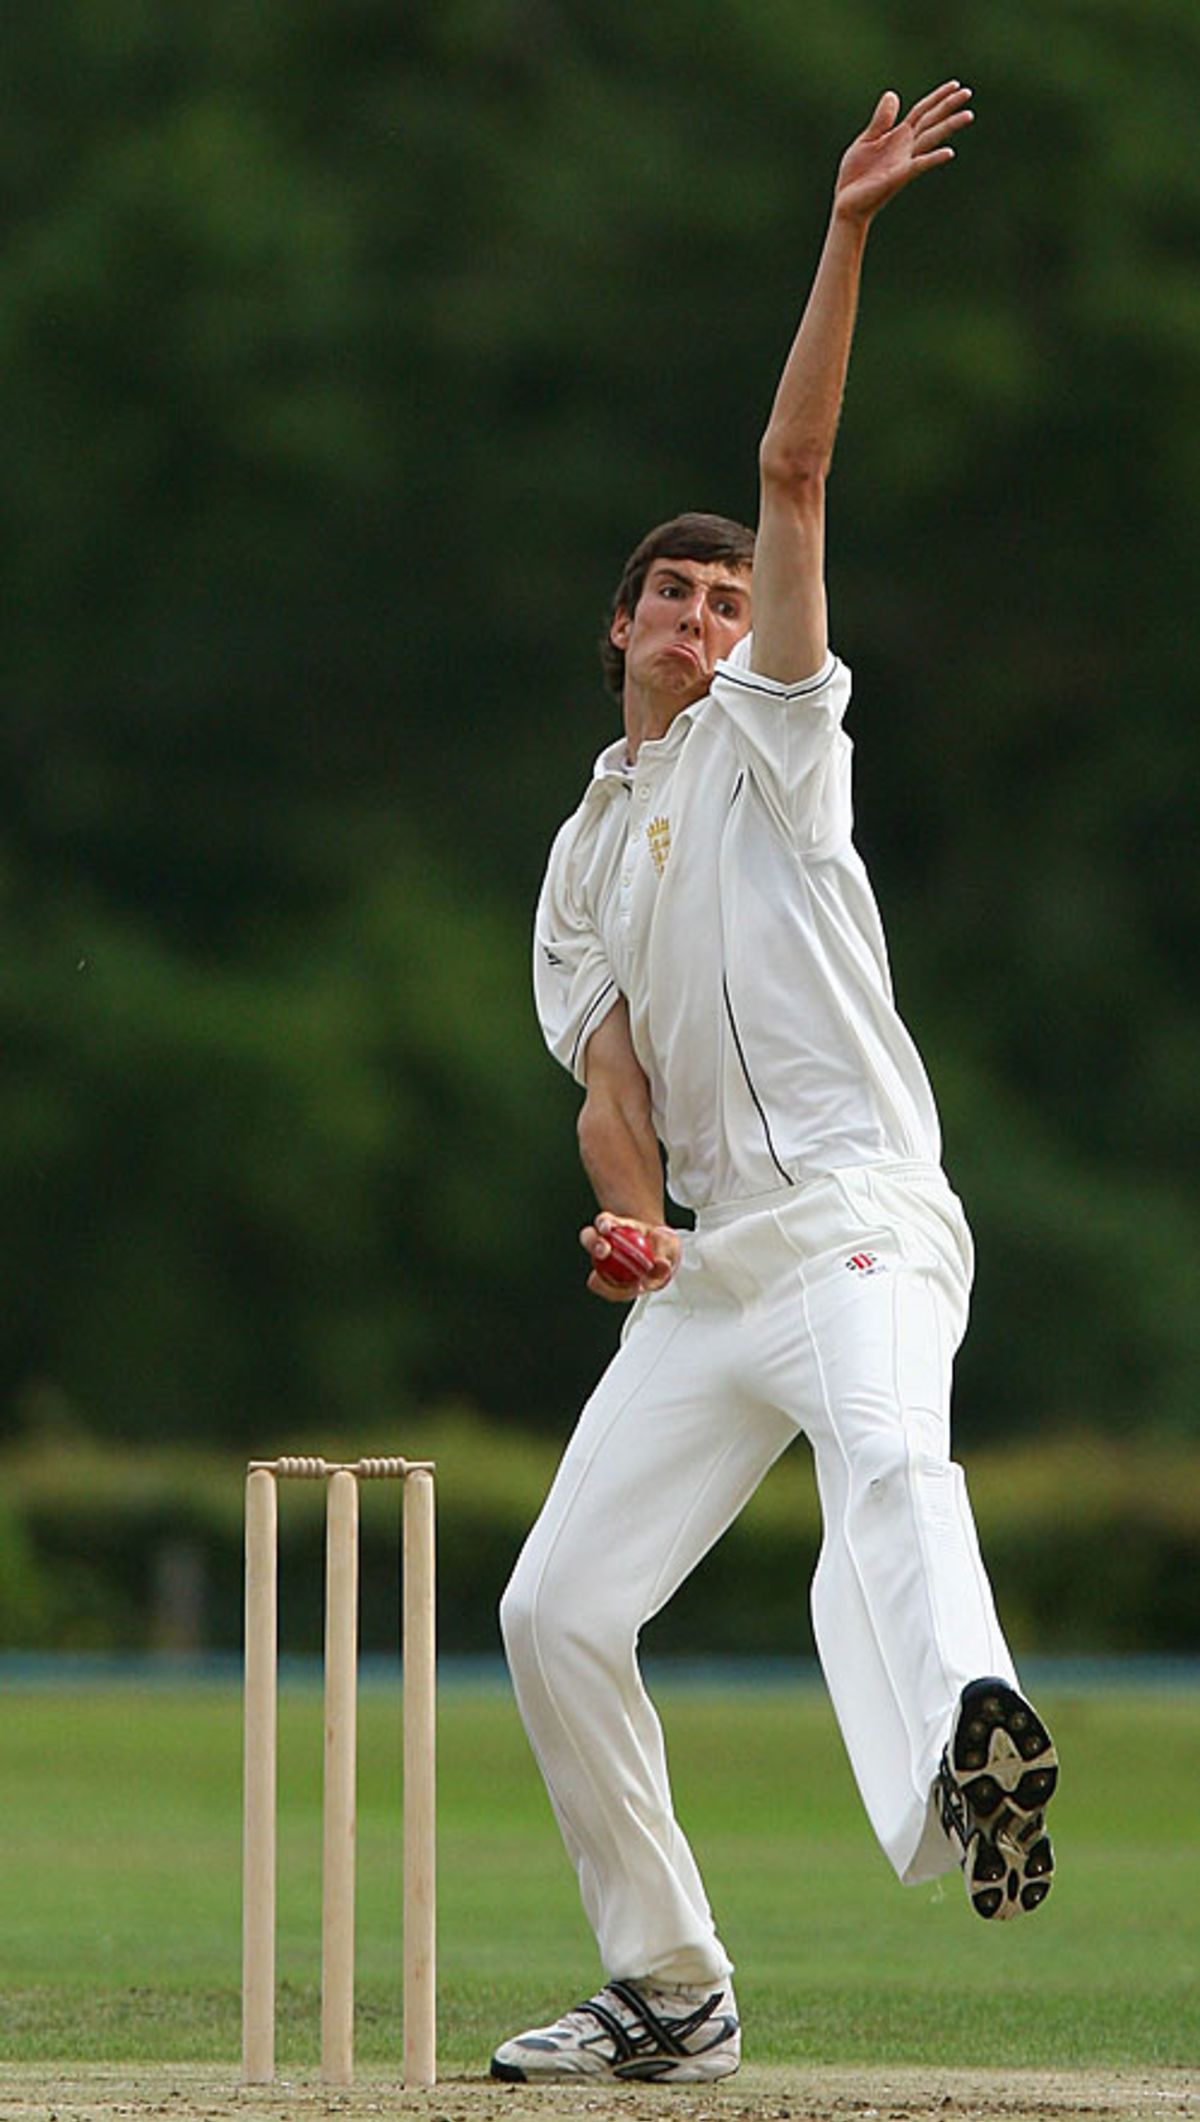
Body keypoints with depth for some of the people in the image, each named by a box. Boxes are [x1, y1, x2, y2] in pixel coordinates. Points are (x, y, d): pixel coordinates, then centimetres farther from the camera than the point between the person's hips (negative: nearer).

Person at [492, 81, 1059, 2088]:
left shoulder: (768, 732, 11)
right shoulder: (585, 856, 25)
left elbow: (793, 472, 0)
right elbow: (612, 1081, 14)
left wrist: (846, 233, -9)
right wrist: (628, 1222, -8)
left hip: (858, 1214, -7)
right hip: (710, 1264, 7)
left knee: (889, 1461, -36)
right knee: (555, 1609, 4)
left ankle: (966, 1749, -67)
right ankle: (671, 1994, 14)